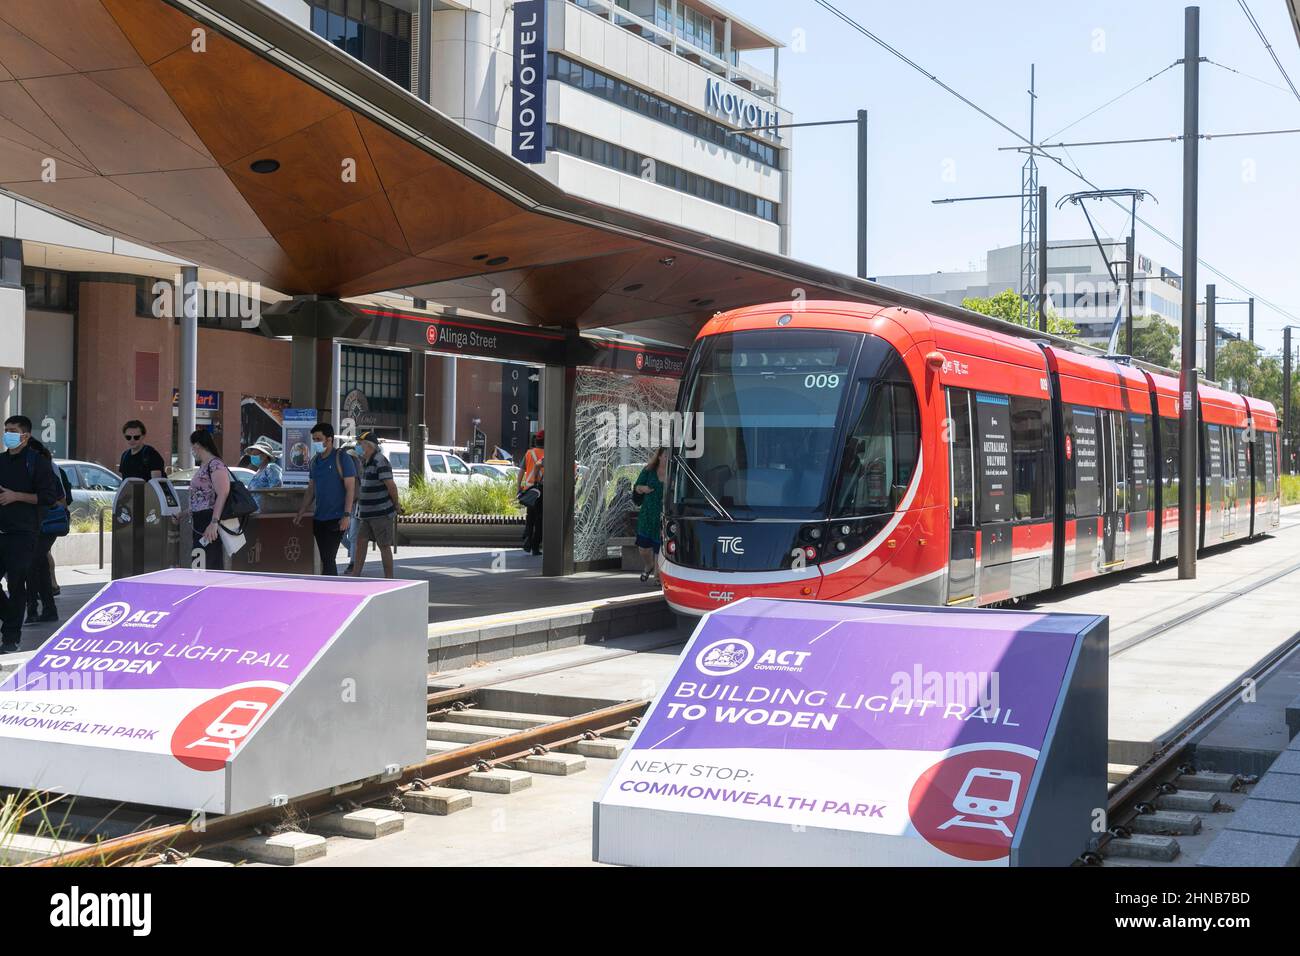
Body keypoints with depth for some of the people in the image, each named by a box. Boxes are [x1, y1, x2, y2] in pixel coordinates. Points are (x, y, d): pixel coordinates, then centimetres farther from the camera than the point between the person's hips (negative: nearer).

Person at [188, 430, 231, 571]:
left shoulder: (215, 465, -12)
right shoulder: (202, 467, 19)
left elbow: (223, 495, -22)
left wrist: (214, 522, -27)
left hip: (210, 528, -10)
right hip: (200, 525, 10)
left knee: (210, 568, -13)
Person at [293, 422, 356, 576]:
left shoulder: (342, 458, -9)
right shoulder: (315, 460, 12)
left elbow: (350, 488, -12)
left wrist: (347, 515, -19)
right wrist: (301, 513, 14)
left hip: (336, 518, -7)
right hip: (318, 518, 7)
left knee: (328, 558, -11)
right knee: (326, 559, 10)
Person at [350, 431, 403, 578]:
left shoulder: (380, 462, -17)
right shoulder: (365, 463, 13)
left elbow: (391, 486, -19)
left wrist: (397, 506, -12)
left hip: (381, 513, -9)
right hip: (367, 513, 9)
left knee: (384, 546, -1)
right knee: (361, 542, 8)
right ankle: (355, 576, 12)